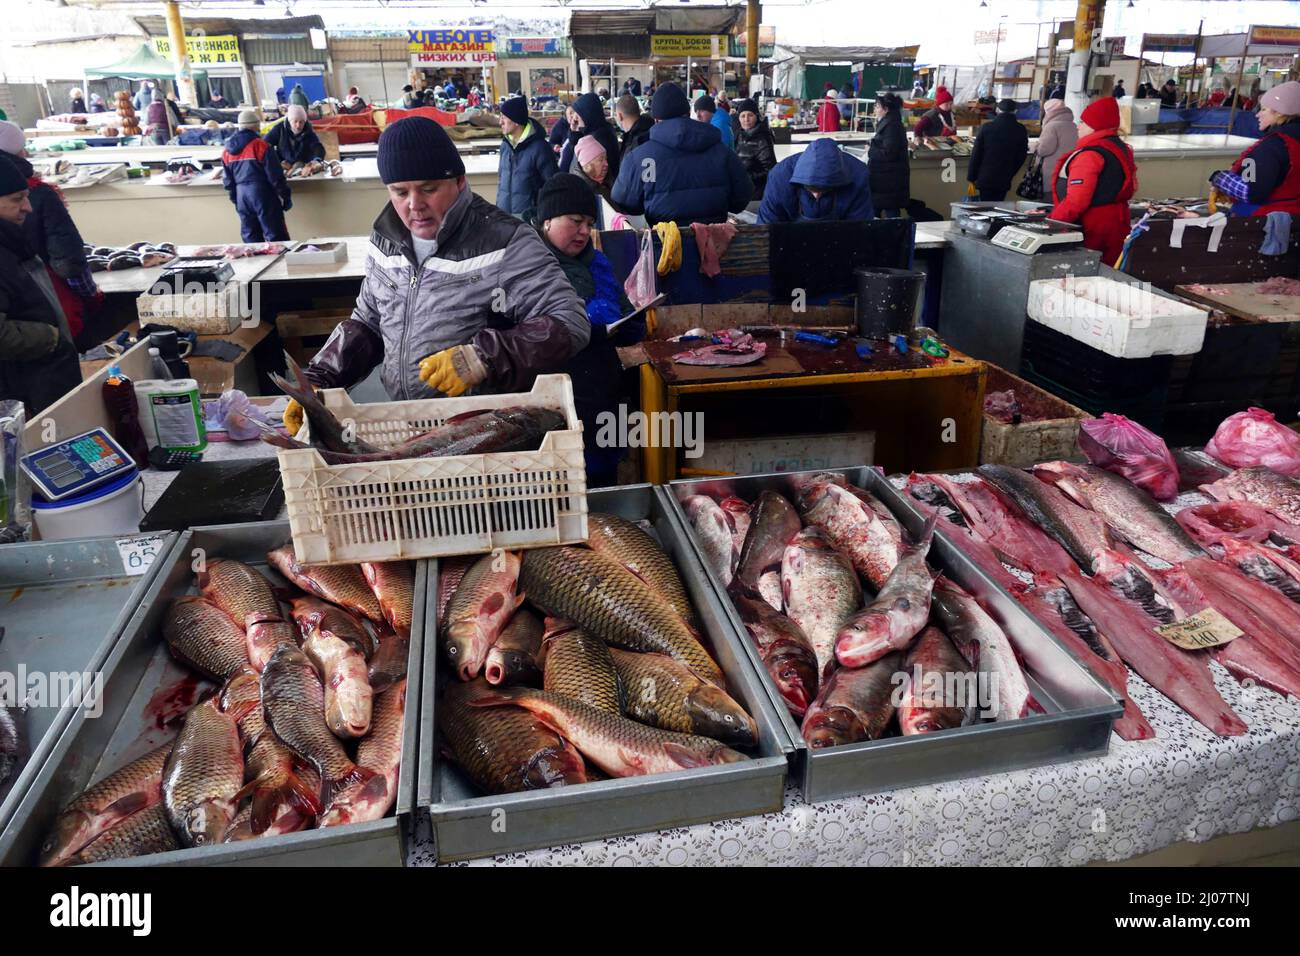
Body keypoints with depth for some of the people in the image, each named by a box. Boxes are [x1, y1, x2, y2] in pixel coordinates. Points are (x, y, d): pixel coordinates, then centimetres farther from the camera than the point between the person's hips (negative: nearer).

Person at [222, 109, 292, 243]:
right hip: (262, 193, -6)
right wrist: (286, 196, -2)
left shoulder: (227, 150, 9)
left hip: (241, 195, 6)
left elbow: (227, 179, 14)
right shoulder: (261, 146, -10)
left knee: (250, 237, 13)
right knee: (276, 236, -3)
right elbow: (275, 175, -11)